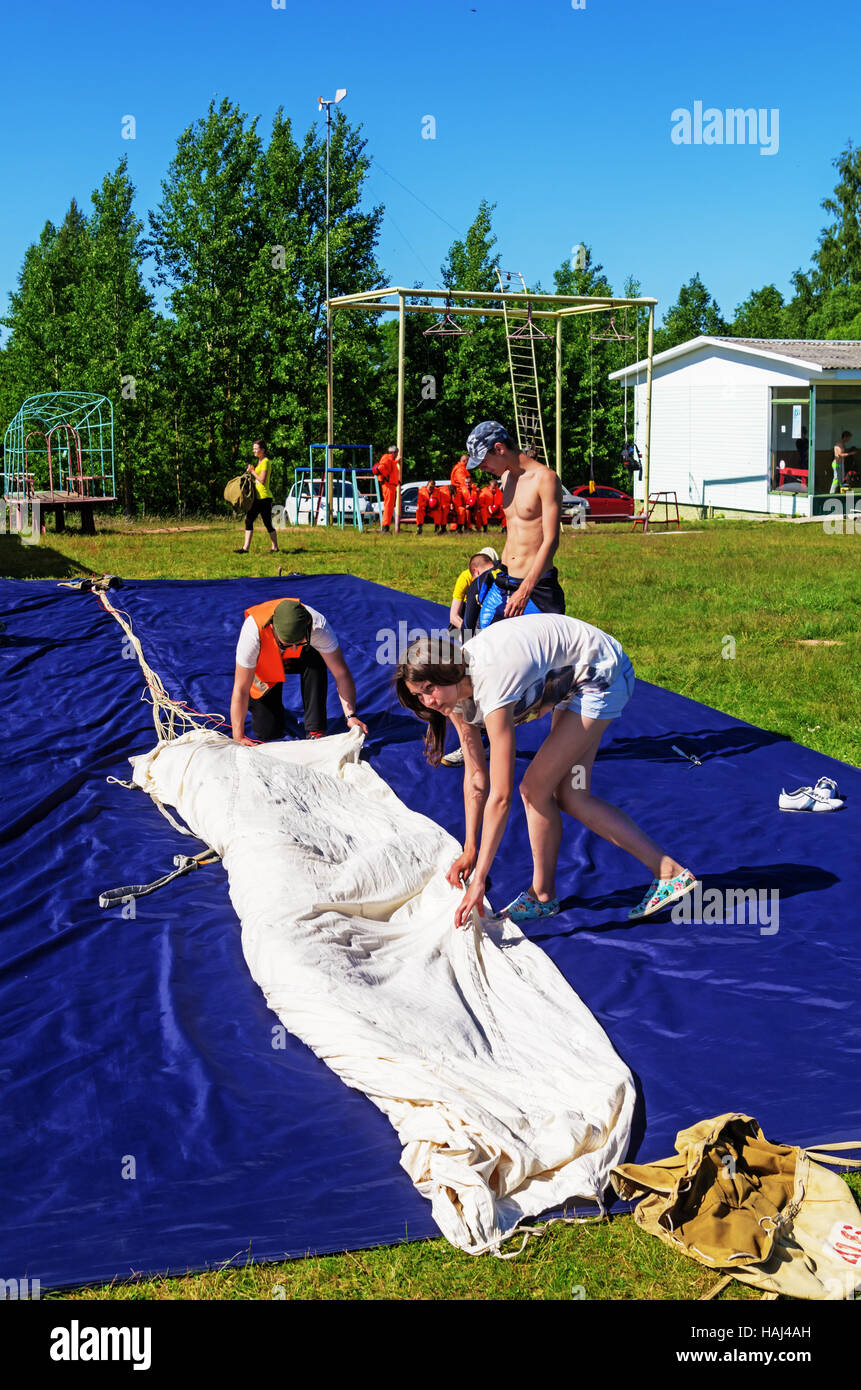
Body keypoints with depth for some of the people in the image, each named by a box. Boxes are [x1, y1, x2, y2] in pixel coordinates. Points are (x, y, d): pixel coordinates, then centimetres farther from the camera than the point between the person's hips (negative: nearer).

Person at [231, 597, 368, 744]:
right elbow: (240, 690, -36)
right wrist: (239, 738, -37)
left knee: (316, 661, -34)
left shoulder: (318, 624, -38)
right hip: (264, 668, -1)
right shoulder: (253, 632, -41)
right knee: (268, 732, -13)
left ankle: (315, 731, -23)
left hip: (301, 659, 1)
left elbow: (341, 673, -32)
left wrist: (350, 715, -42)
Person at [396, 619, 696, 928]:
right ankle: (668, 870, 12)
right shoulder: (456, 686, -10)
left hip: (603, 675, -9)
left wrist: (479, 880, -33)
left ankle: (542, 895, 7)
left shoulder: (491, 683, -35)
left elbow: (500, 796, -35)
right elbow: (475, 778, -2)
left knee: (535, 789, -11)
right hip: (573, 679, 9)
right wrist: (469, 851, -2)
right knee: (569, 798, 6)